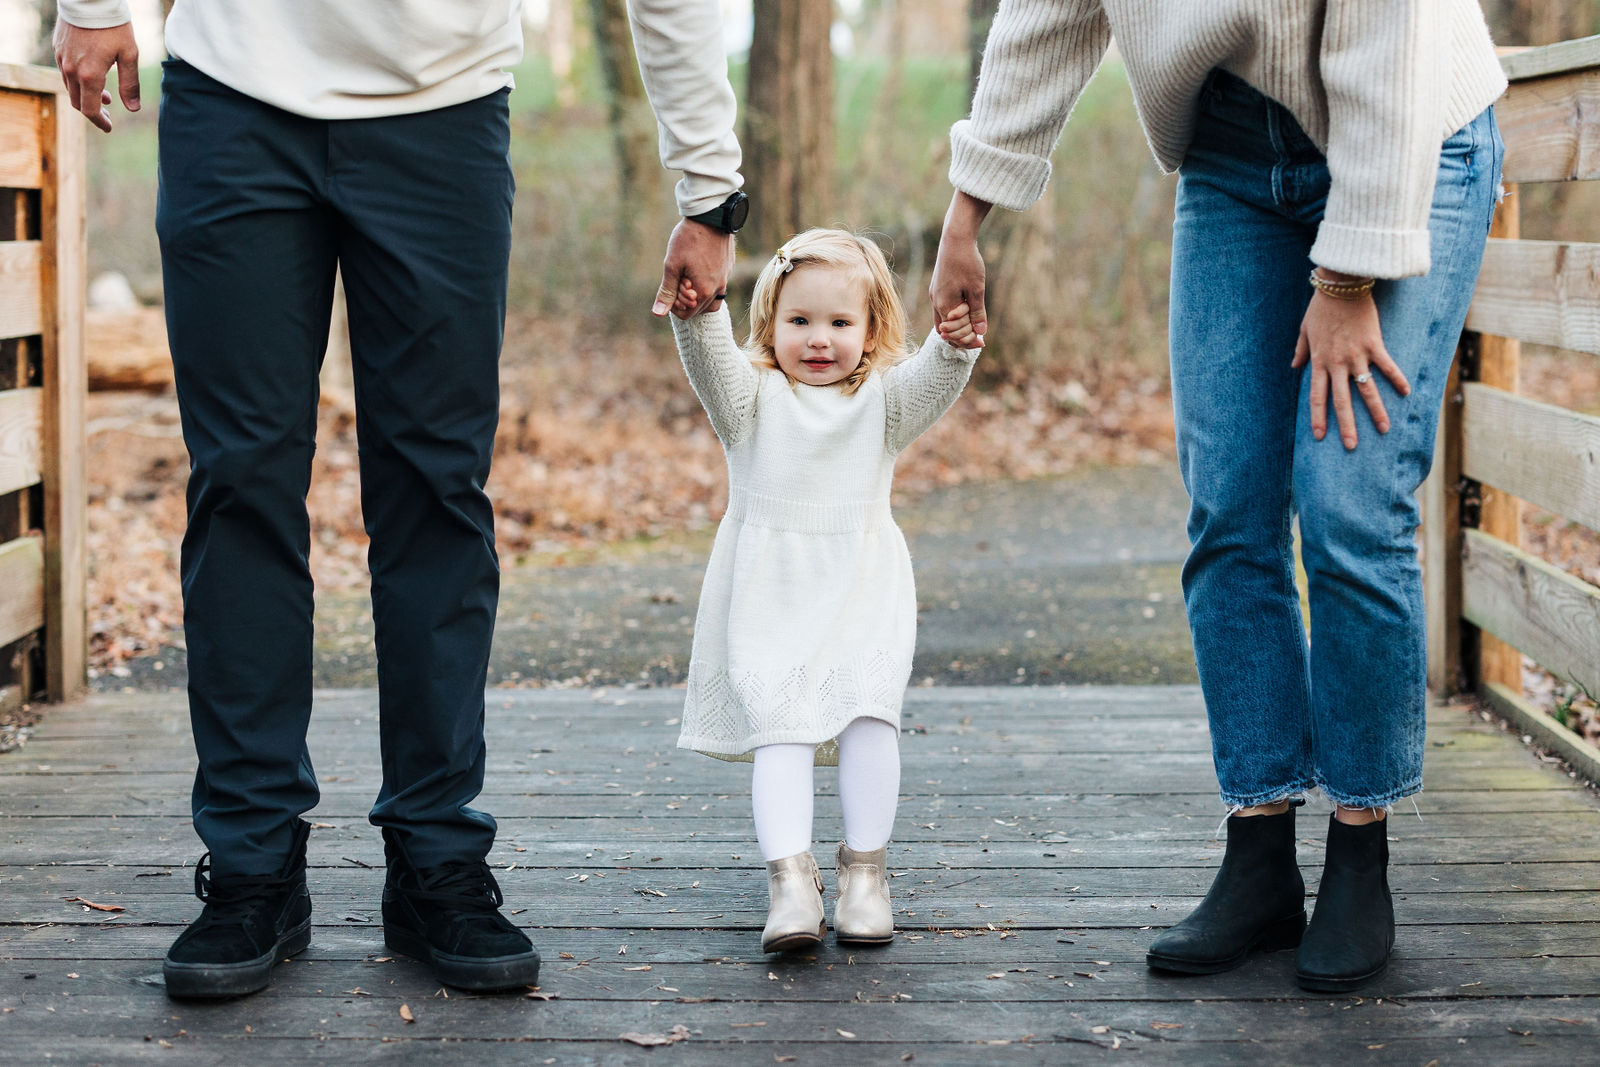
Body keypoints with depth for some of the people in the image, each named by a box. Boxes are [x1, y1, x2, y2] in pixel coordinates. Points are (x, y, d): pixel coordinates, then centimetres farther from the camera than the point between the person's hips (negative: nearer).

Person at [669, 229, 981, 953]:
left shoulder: (882, 400, 9)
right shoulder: (754, 398, 7)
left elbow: (932, 383, -11)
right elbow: (711, 365, -12)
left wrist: (953, 348, -33)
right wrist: (699, 316, -34)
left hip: (862, 599, 1)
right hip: (768, 599, -1)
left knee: (868, 715, -15)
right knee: (778, 728, -13)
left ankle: (864, 869, -5)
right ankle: (789, 878, -20)